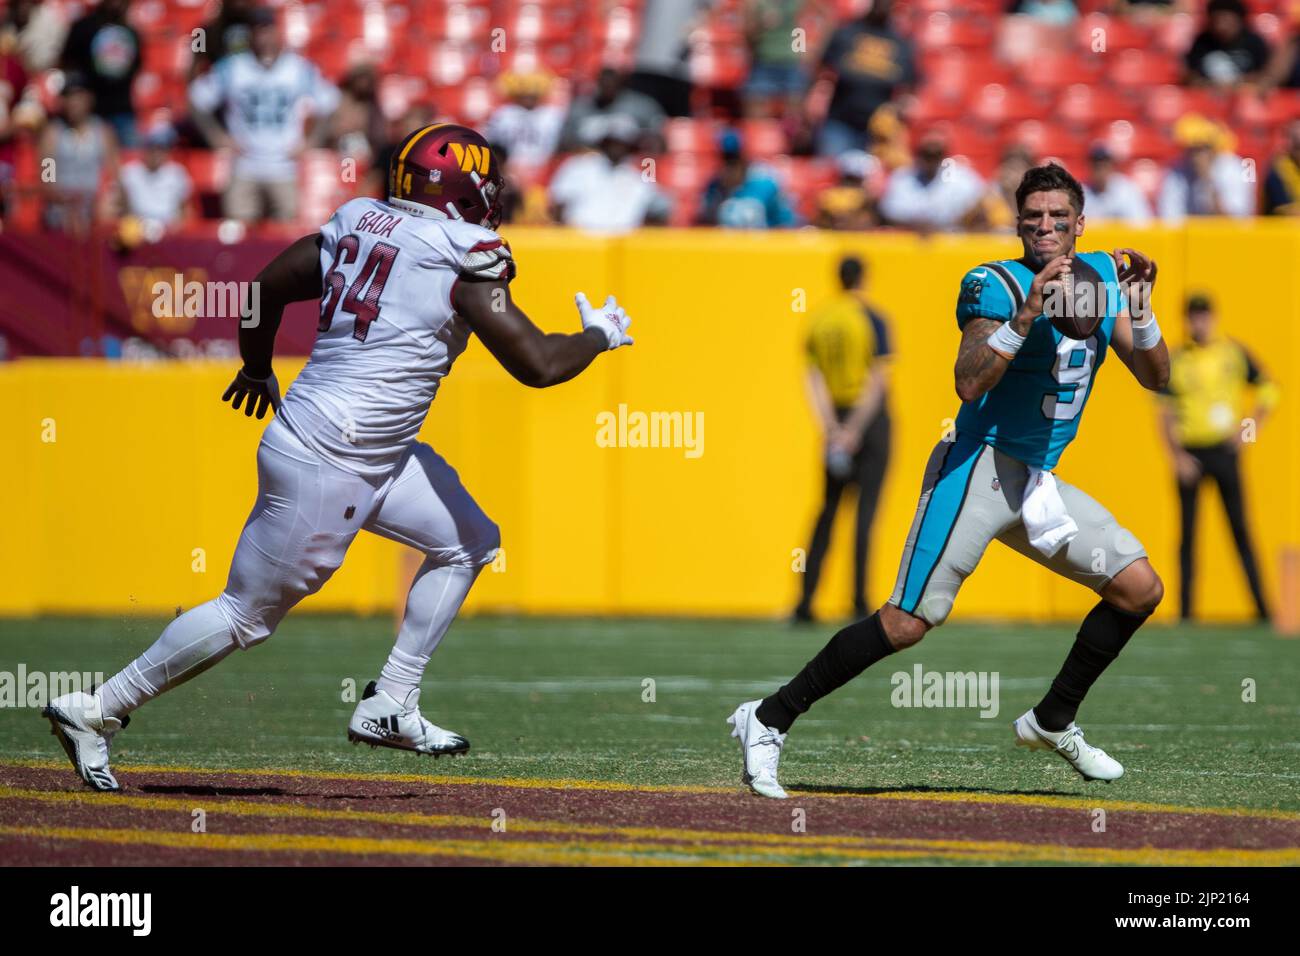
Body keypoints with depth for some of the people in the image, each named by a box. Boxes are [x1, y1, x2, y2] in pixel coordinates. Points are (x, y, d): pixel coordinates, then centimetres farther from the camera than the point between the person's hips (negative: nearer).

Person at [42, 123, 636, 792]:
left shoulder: (356, 225, 8)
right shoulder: (463, 262, -14)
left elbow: (263, 291, 14)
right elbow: (537, 364, -15)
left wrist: (257, 371, 32)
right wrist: (601, 335, 4)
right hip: (324, 466, -9)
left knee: (468, 542, 15)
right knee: (248, 615, 0)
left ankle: (389, 709, 16)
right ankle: (95, 711, 9)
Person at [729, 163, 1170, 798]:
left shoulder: (1101, 277, 10)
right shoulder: (997, 285, -11)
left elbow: (1155, 377, 9)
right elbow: (969, 384, -23)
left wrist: (1139, 310, -8)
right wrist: (1025, 315, -31)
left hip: (1039, 481, 7)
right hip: (980, 466, -7)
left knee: (1140, 589, 3)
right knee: (909, 621, -17)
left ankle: (1052, 722, 17)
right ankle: (768, 721, -12)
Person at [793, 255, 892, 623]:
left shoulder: (818, 320, 4)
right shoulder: (872, 320, -8)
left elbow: (814, 377, -1)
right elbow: (878, 381, -14)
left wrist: (831, 428, -6)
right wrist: (855, 430, -13)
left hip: (836, 418, 4)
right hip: (870, 418, -4)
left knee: (828, 510, 12)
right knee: (865, 510, -3)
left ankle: (806, 601, 7)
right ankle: (859, 601, -9)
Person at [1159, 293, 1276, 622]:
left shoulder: (1234, 353, 4)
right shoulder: (1175, 361, 1)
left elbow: (1267, 389, 12)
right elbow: (1165, 412, 0)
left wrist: (1250, 428, 0)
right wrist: (1177, 457, -9)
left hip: (1224, 450, 0)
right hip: (1190, 455, 0)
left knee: (1240, 530, -1)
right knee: (1188, 535, 0)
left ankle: (1262, 607, 1)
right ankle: (1185, 611, 3)